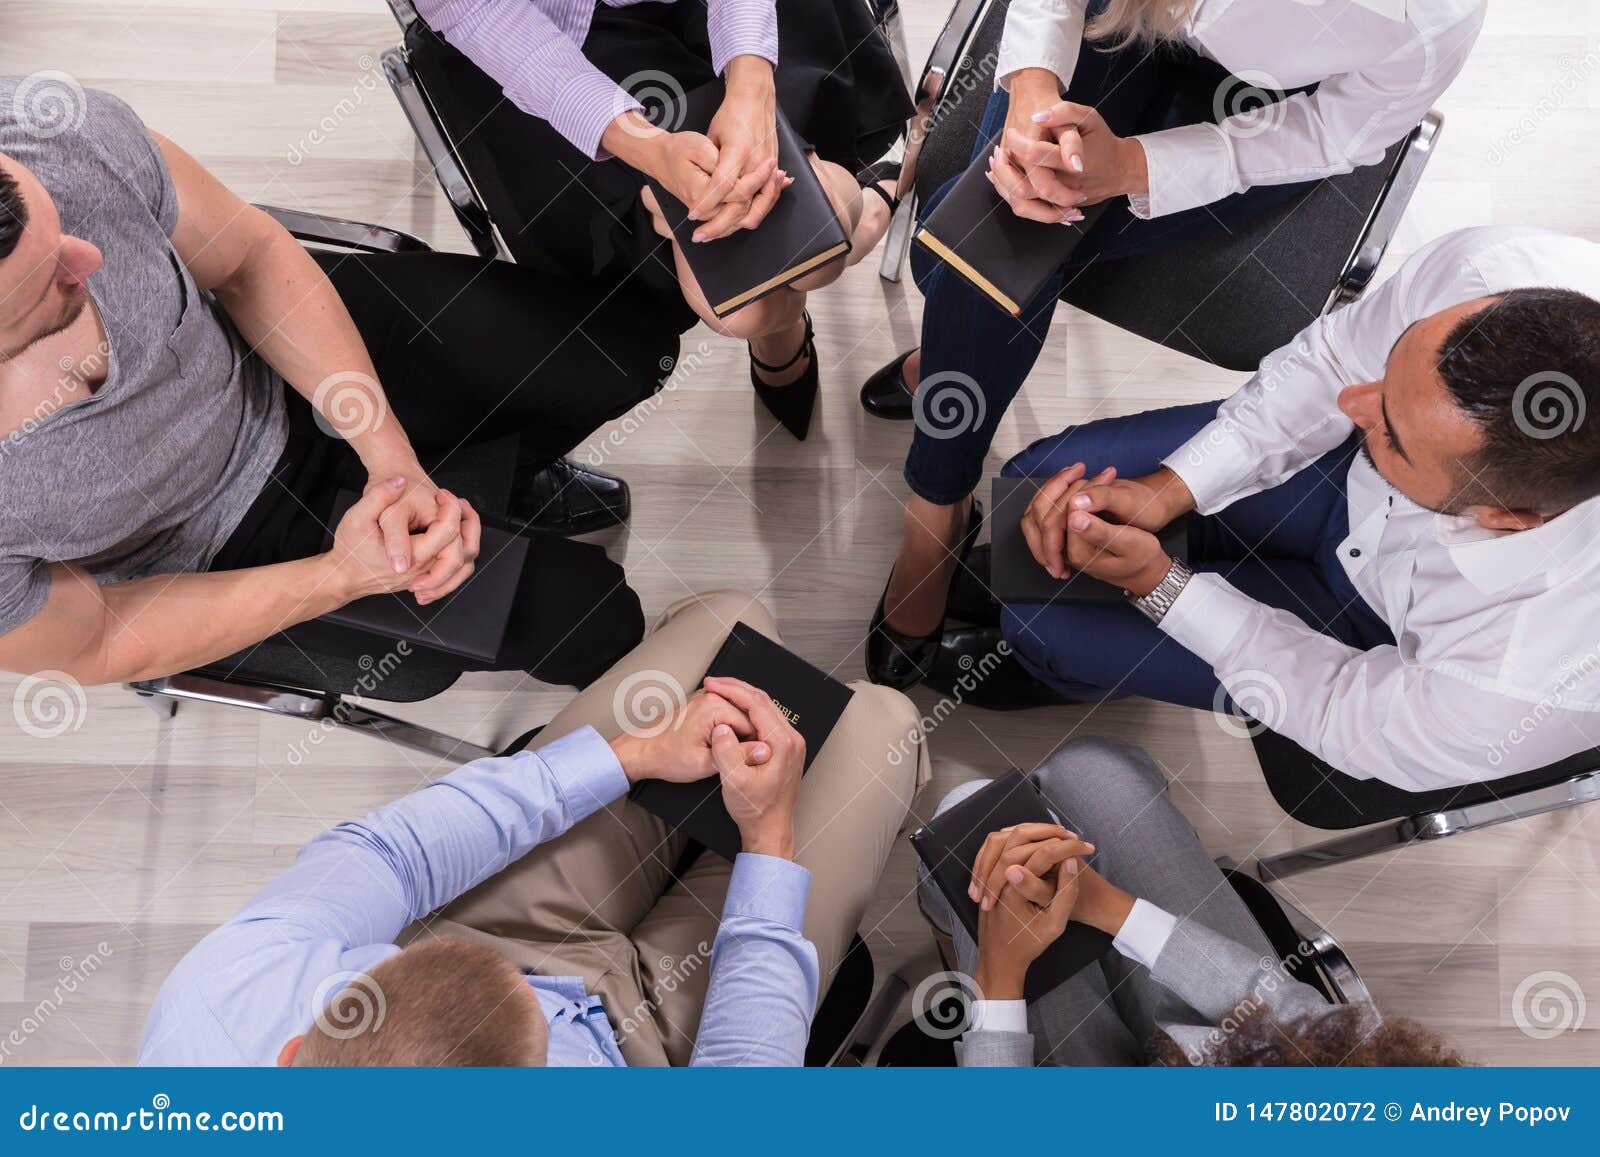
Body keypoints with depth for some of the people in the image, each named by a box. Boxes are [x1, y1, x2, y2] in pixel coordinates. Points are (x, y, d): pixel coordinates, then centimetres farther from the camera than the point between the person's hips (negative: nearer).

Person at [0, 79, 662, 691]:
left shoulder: (54, 127, -32)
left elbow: (251, 256, -14)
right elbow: (97, 647, -17)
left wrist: (390, 455, -21)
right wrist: (341, 577, -26)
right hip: (225, 543, -2)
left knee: (620, 351, -4)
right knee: (592, 623, -3)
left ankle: (509, 474, 29)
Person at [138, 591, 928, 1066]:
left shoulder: (220, 992, -37)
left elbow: (385, 856, -19)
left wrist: (631, 753, -15)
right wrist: (771, 840, -15)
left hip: (481, 939, 3)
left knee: (730, 620, 4)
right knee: (877, 721, 1)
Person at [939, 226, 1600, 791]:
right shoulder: (1492, 270, -36)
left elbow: (1353, 719, -22)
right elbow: (1331, 360, -15)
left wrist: (1156, 583, -27)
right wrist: (1168, 488, -23)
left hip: (1388, 635, -3)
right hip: (1357, 483, 4)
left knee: (1045, 626, -6)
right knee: (1037, 480, 0)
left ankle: (1048, 671, 38)